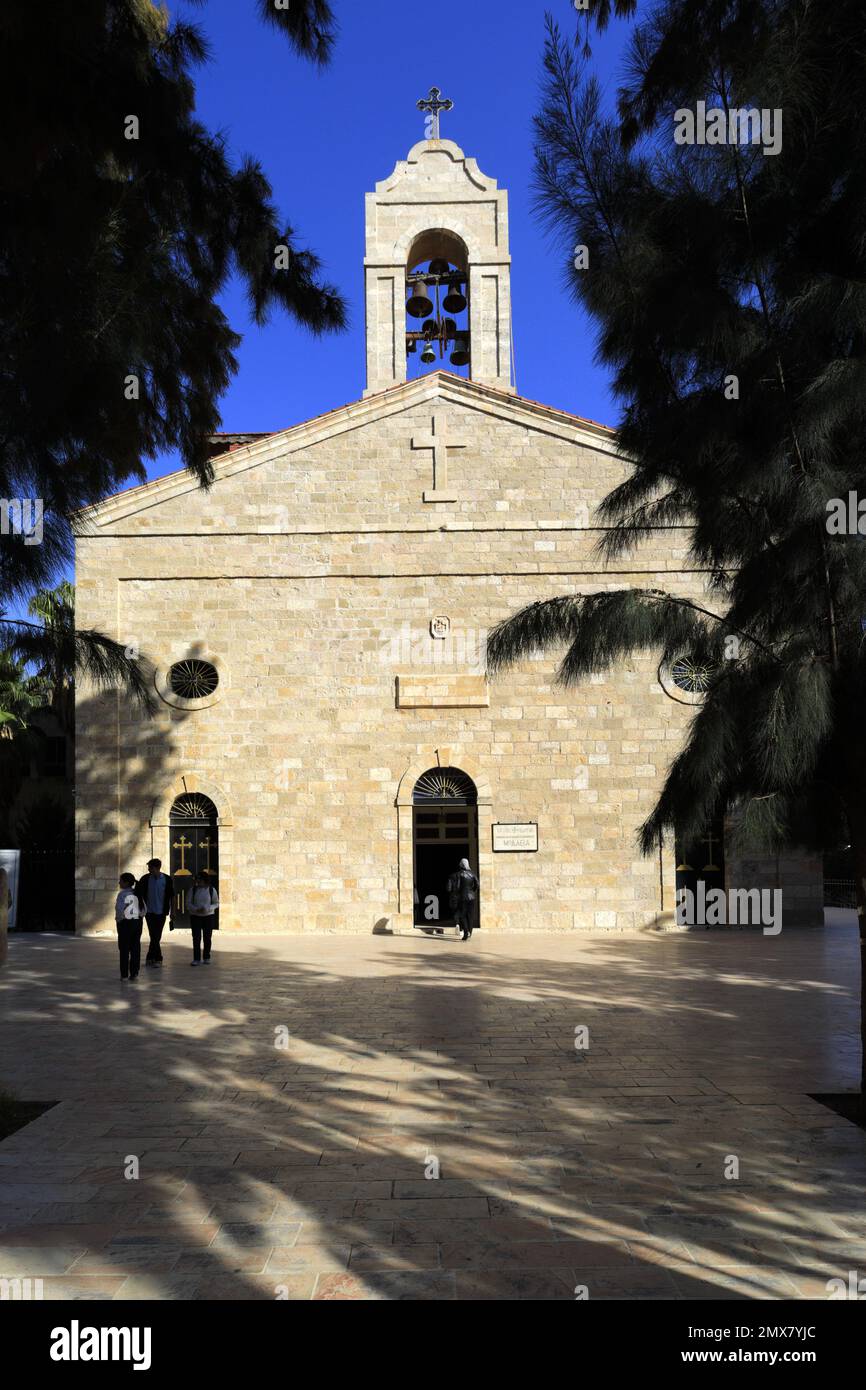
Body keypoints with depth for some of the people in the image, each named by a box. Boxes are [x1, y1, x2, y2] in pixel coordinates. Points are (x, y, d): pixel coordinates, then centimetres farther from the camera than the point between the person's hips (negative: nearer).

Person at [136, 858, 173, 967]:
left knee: (156, 936, 3)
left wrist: (171, 910, 3)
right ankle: (157, 958, 5)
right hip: (149, 912, 0)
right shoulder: (145, 879, -4)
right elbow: (138, 893, 2)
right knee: (154, 936, -2)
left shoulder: (167, 879, -4)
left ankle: (150, 957, 14)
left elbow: (171, 896, 3)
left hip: (161, 912, 0)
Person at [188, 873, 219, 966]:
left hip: (208, 916, 0)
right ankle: (196, 959, -1)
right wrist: (196, 909, -17)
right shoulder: (193, 890, 2)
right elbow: (189, 903, 2)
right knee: (196, 938, -5)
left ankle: (206, 958, 16)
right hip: (195, 916, 0)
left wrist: (208, 909, -15)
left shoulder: (212, 890, 0)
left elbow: (216, 903, 3)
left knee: (207, 938, 4)